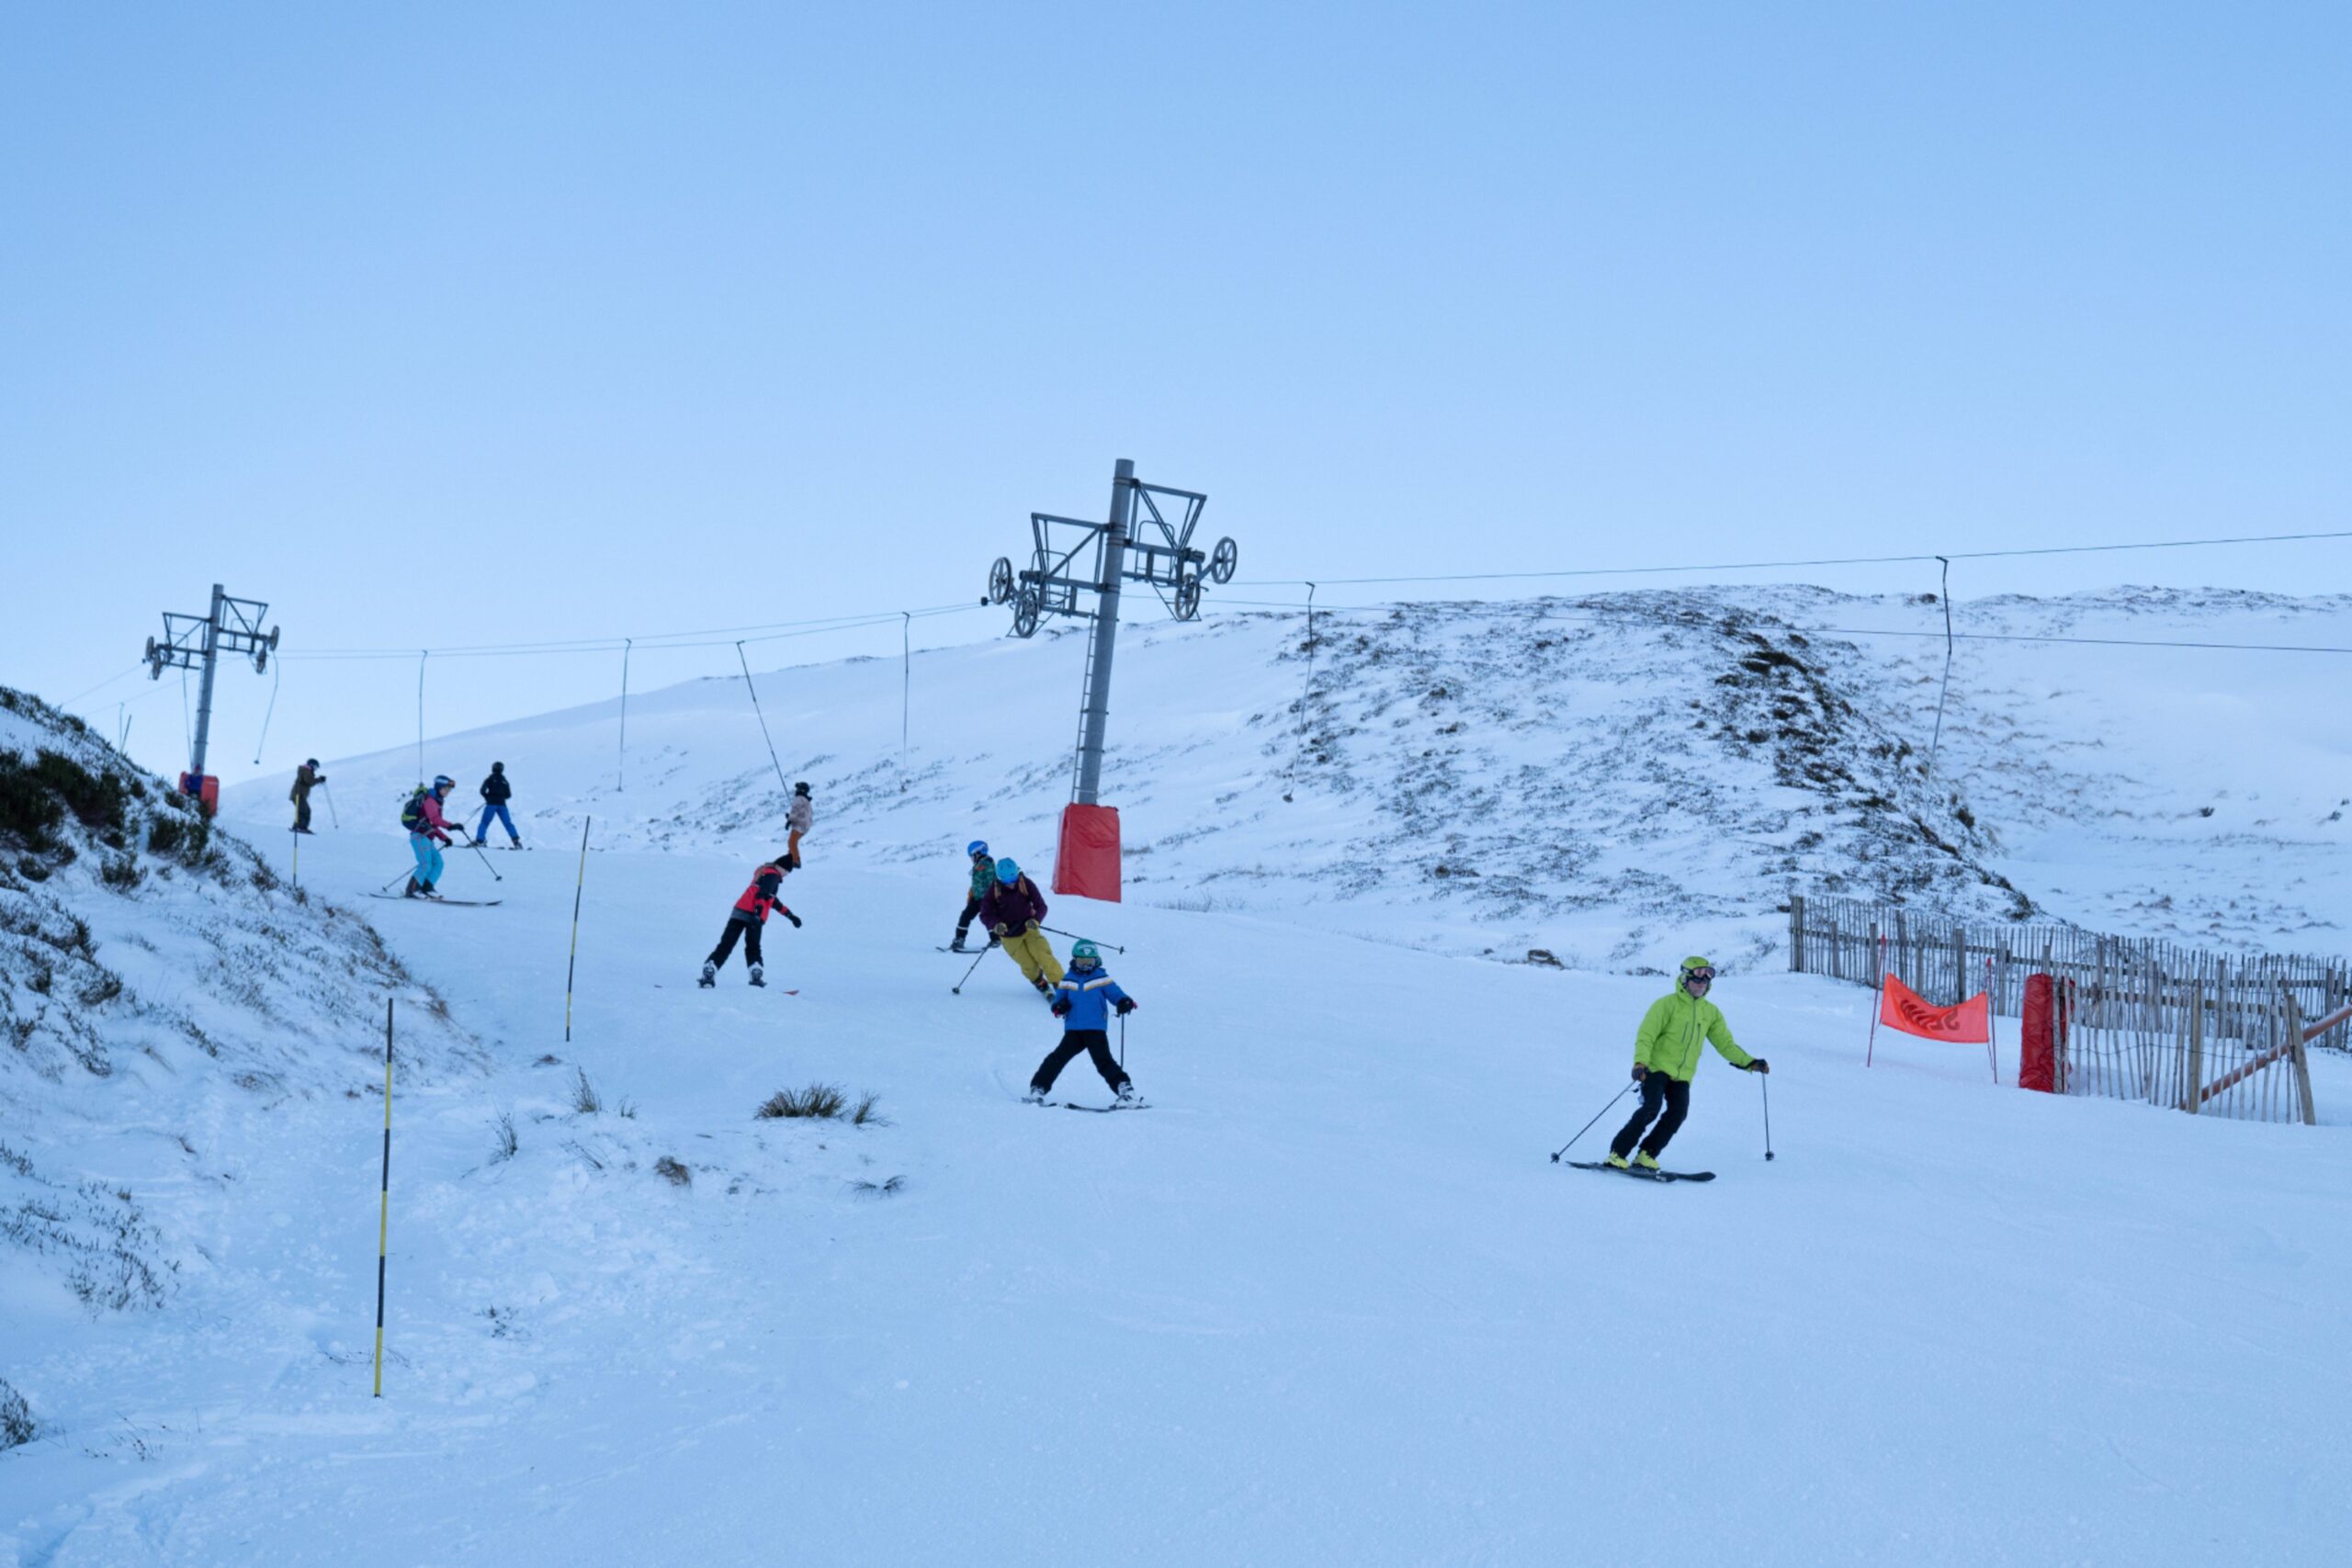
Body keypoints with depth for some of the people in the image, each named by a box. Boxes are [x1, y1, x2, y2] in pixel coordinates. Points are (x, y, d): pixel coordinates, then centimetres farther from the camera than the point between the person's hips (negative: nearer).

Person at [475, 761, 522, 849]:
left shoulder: (490, 779, 1)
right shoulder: (504, 781, 11)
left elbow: (482, 790, -8)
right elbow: (509, 795, 11)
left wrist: (487, 797, 10)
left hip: (491, 804, -3)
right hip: (502, 804, 3)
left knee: (484, 823, 1)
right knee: (508, 823, 4)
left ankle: (479, 840, -10)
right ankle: (516, 840, -9)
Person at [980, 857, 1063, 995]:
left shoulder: (1026, 885, -15)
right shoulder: (994, 891, -16)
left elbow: (1041, 906, -12)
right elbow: (985, 914, -8)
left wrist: (1035, 920, -33)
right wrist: (996, 925, -28)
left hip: (1028, 929, 1)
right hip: (1010, 937, -1)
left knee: (1044, 956, -19)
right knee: (1029, 965, -7)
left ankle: (1061, 984, -12)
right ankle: (1041, 985, 21)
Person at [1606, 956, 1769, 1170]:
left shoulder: (1711, 1013, 12)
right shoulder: (1667, 1004, -6)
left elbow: (1725, 1043, 14)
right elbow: (1646, 1035, -11)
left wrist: (1749, 1062, 1)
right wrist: (1640, 1062, -26)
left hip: (1682, 1075, 5)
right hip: (1656, 1068, -5)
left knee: (1678, 1113, -14)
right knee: (1652, 1108, -21)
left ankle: (1646, 1156, -4)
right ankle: (1617, 1154, -14)